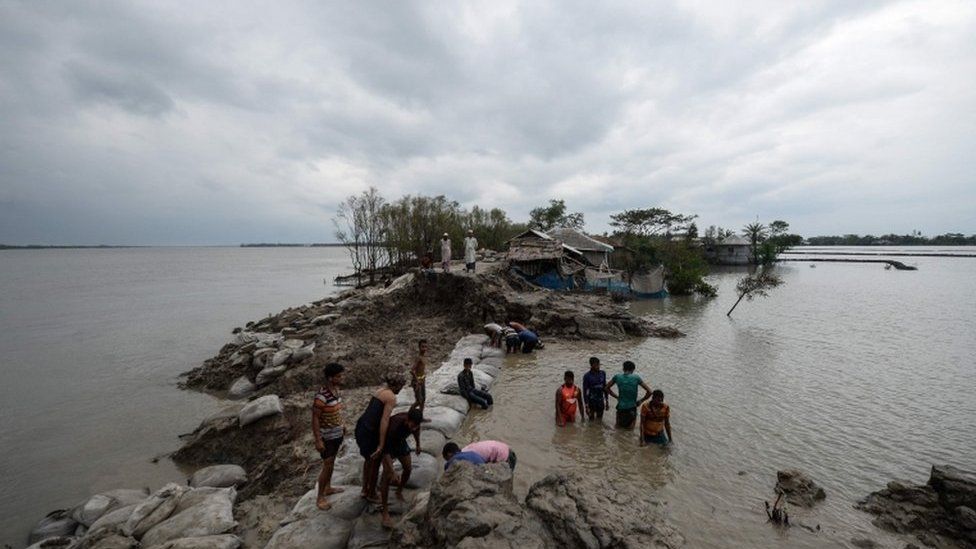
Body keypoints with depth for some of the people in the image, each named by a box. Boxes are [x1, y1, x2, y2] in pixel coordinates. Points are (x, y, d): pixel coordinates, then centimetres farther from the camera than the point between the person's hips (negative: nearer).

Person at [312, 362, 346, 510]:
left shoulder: (336, 390, -3)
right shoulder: (321, 396, -29)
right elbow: (315, 419, -23)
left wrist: (342, 425, 20)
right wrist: (318, 440, -22)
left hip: (337, 433, 8)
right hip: (327, 436, -8)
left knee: (331, 462, 21)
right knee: (327, 466, -1)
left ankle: (328, 488, 38)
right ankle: (320, 497, 15)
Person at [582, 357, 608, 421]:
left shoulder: (603, 373, 0)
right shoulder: (587, 376, -14)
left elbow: (605, 387, 10)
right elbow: (585, 391, -10)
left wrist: (607, 401, 11)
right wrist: (586, 406, -11)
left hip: (601, 401, 4)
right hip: (591, 401, -4)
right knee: (592, 420, 5)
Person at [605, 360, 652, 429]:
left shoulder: (617, 377, -4)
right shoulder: (636, 378, -9)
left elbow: (607, 388, 8)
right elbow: (649, 391, -8)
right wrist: (641, 401, 4)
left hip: (620, 407, 1)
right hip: (632, 408, -1)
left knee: (618, 426, 20)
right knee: (630, 428, 17)